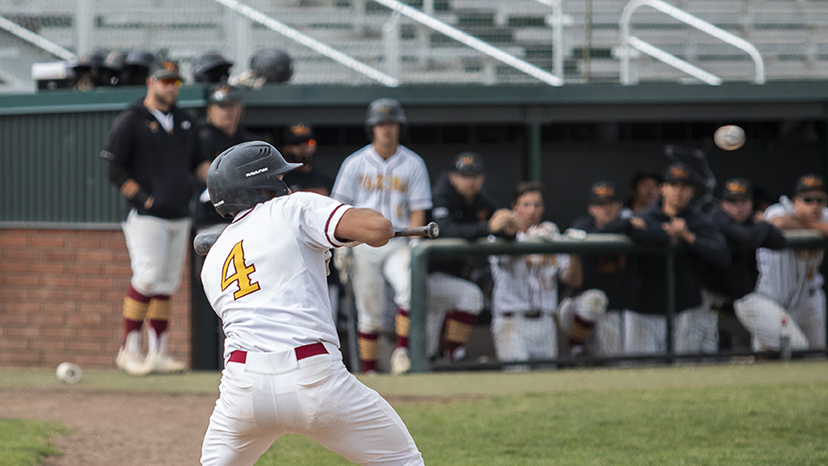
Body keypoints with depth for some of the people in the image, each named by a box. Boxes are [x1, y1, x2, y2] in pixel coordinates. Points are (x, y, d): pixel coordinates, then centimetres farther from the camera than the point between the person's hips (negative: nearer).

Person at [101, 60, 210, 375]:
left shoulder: (184, 122, 17)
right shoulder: (131, 121, -3)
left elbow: (196, 163, 24)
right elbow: (114, 170, -6)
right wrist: (143, 198, -16)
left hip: (178, 216, 7)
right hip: (145, 216, -7)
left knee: (167, 285, 6)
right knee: (148, 278, -15)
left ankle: (158, 354, 8)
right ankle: (129, 351, -9)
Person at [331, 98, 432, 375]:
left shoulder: (413, 164, 7)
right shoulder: (355, 163, 6)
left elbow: (418, 210, 5)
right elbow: (340, 207, 6)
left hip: (397, 242, 0)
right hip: (363, 243, 0)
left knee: (410, 287, -26)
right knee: (369, 310, 0)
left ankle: (401, 349, -16)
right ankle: (369, 370, 8)